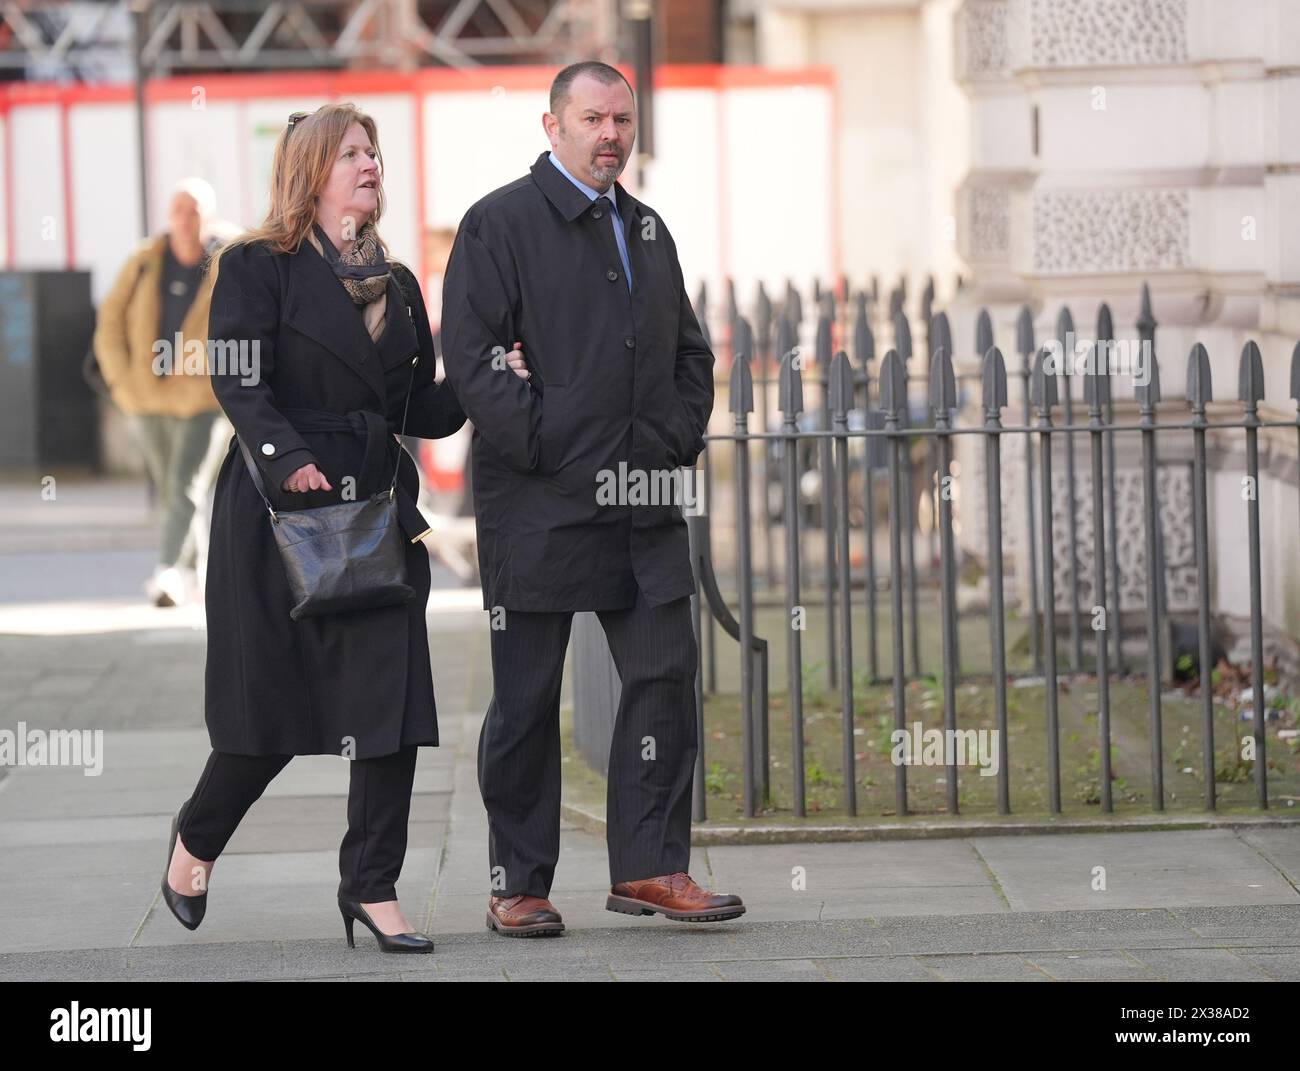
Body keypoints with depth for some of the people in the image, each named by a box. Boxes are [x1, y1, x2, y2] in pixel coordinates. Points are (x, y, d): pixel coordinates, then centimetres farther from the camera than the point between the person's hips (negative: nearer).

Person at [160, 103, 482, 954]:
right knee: (269, 700, 2)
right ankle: (196, 840, 28)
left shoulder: (396, 285, 17)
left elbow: (421, 410, 16)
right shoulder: (258, 268, -1)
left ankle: (373, 886, 2)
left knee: (394, 697, -5)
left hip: (377, 502, 5)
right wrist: (289, 458, -27)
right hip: (279, 508, -5)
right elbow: (240, 382, -13)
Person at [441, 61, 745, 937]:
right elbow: (472, 357, -11)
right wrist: (542, 446, -15)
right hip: (539, 503, -6)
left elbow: (690, 350, 23)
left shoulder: (647, 229, 17)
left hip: (645, 503, 6)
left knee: (665, 676, 2)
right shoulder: (500, 224, -4)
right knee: (526, 699, 1)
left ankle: (650, 866, 10)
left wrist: (680, 438, 7)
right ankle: (518, 885, 9)